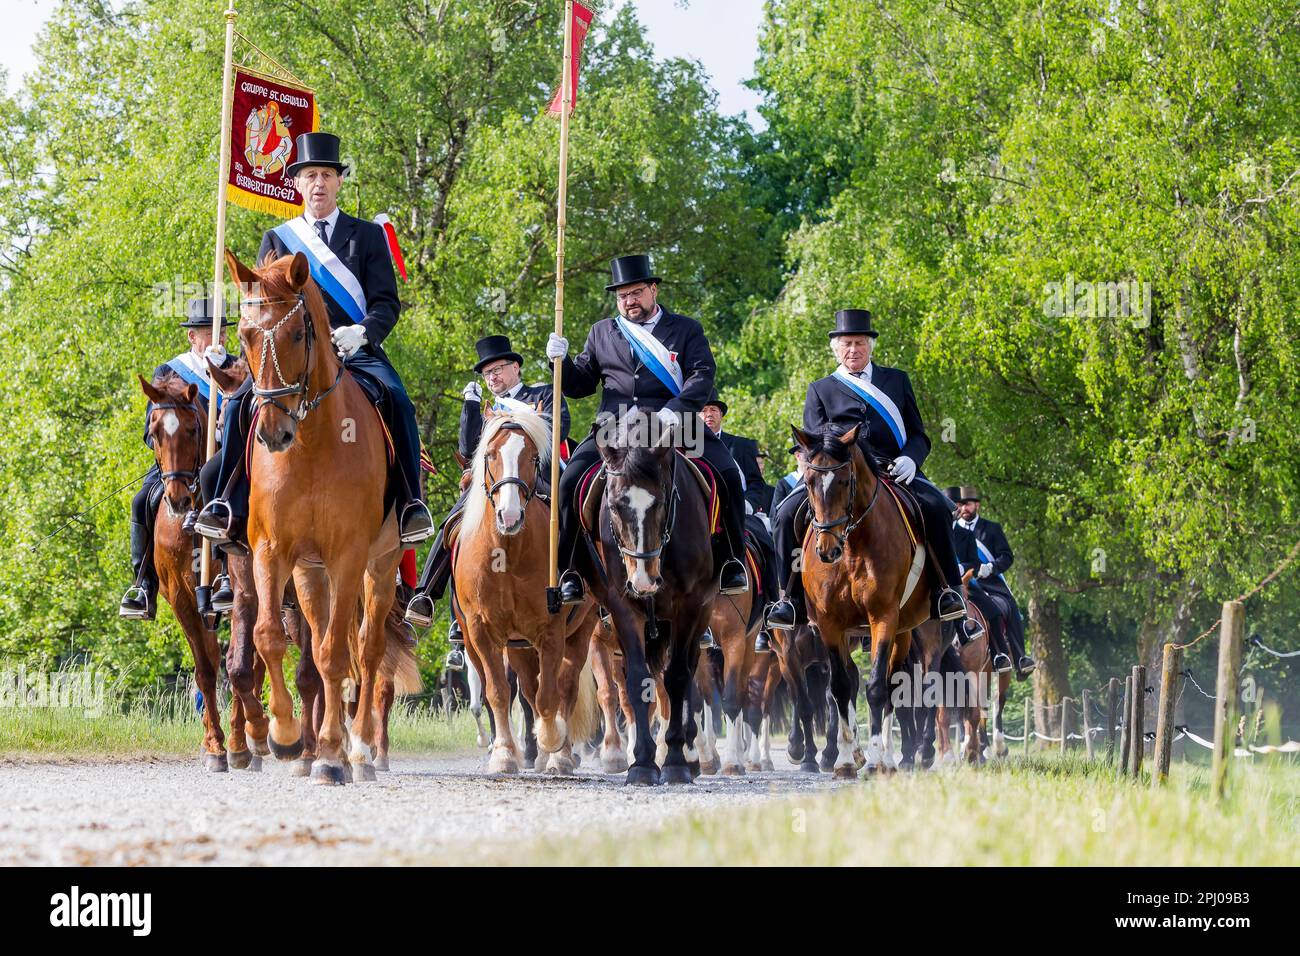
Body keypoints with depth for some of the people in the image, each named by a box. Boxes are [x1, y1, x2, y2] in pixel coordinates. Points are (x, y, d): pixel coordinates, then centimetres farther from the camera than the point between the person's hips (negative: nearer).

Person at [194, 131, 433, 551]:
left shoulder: (368, 236, 13)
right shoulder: (277, 240, 17)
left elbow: (387, 303, 4)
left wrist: (361, 333, -18)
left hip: (357, 351, -1)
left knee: (397, 401, -30)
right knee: (242, 402, -24)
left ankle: (411, 505, -22)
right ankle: (229, 505, -20)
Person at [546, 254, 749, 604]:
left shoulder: (686, 330, 12)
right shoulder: (602, 333, 20)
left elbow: (702, 375, -3)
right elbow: (580, 385, 20)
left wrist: (675, 411, -20)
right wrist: (562, 361, -2)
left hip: (675, 426, -1)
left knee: (728, 475, -22)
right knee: (571, 480, -21)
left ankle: (731, 563, -9)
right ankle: (571, 571, -13)